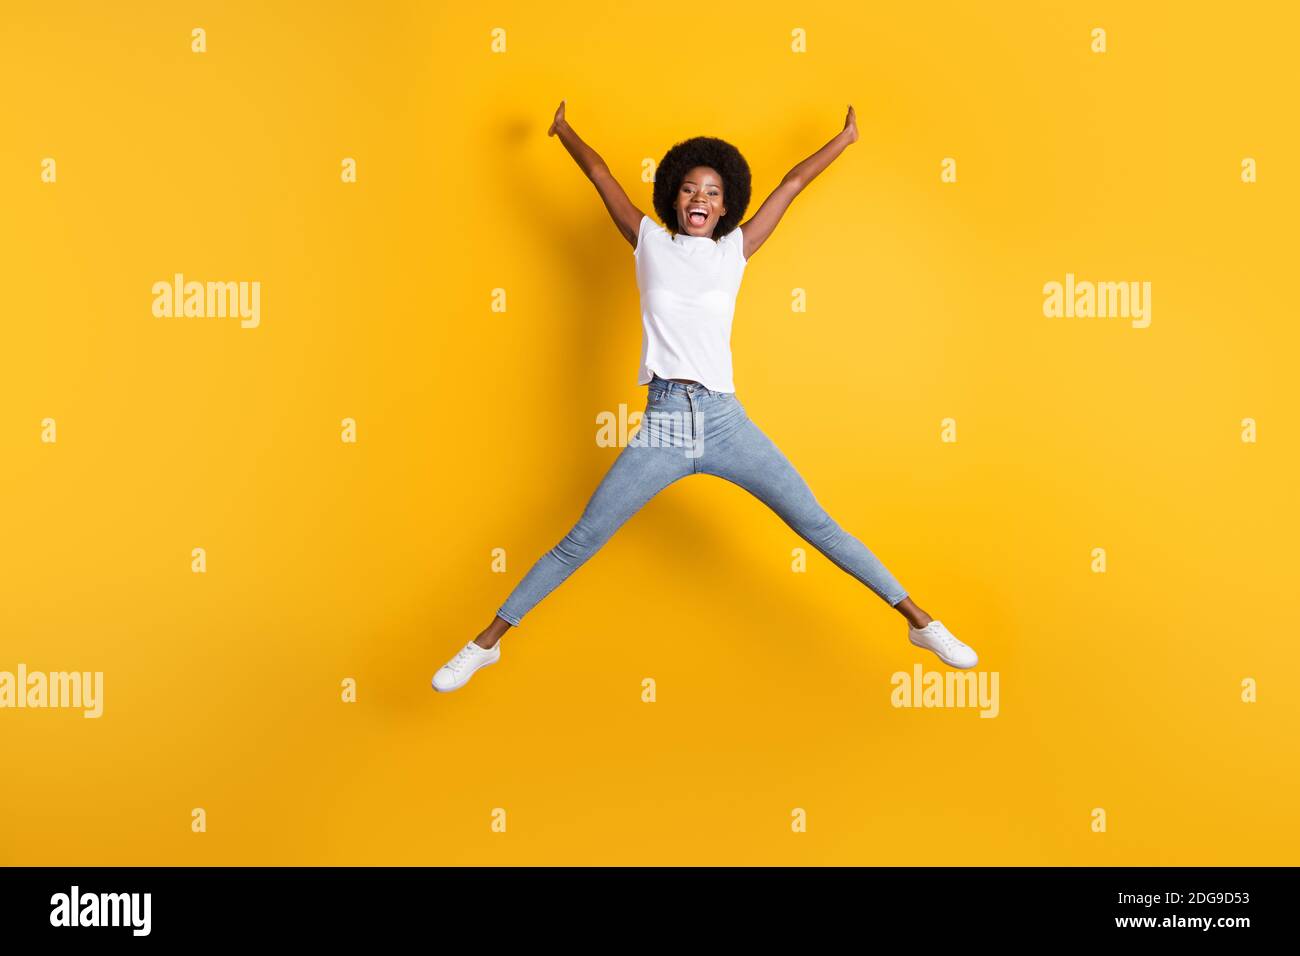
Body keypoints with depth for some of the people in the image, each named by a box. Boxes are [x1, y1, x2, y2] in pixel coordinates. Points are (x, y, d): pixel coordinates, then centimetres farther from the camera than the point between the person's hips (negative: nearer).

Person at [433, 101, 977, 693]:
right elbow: (600, 174, 20)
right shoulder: (650, 243, 11)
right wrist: (564, 132, 34)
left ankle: (920, 622, 13)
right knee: (578, 544, 2)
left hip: (726, 422, 1)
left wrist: (846, 137, 29)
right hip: (661, 426, 0)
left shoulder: (735, 249, 11)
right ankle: (486, 643, 14)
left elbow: (792, 184, 19)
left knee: (819, 526, 3)